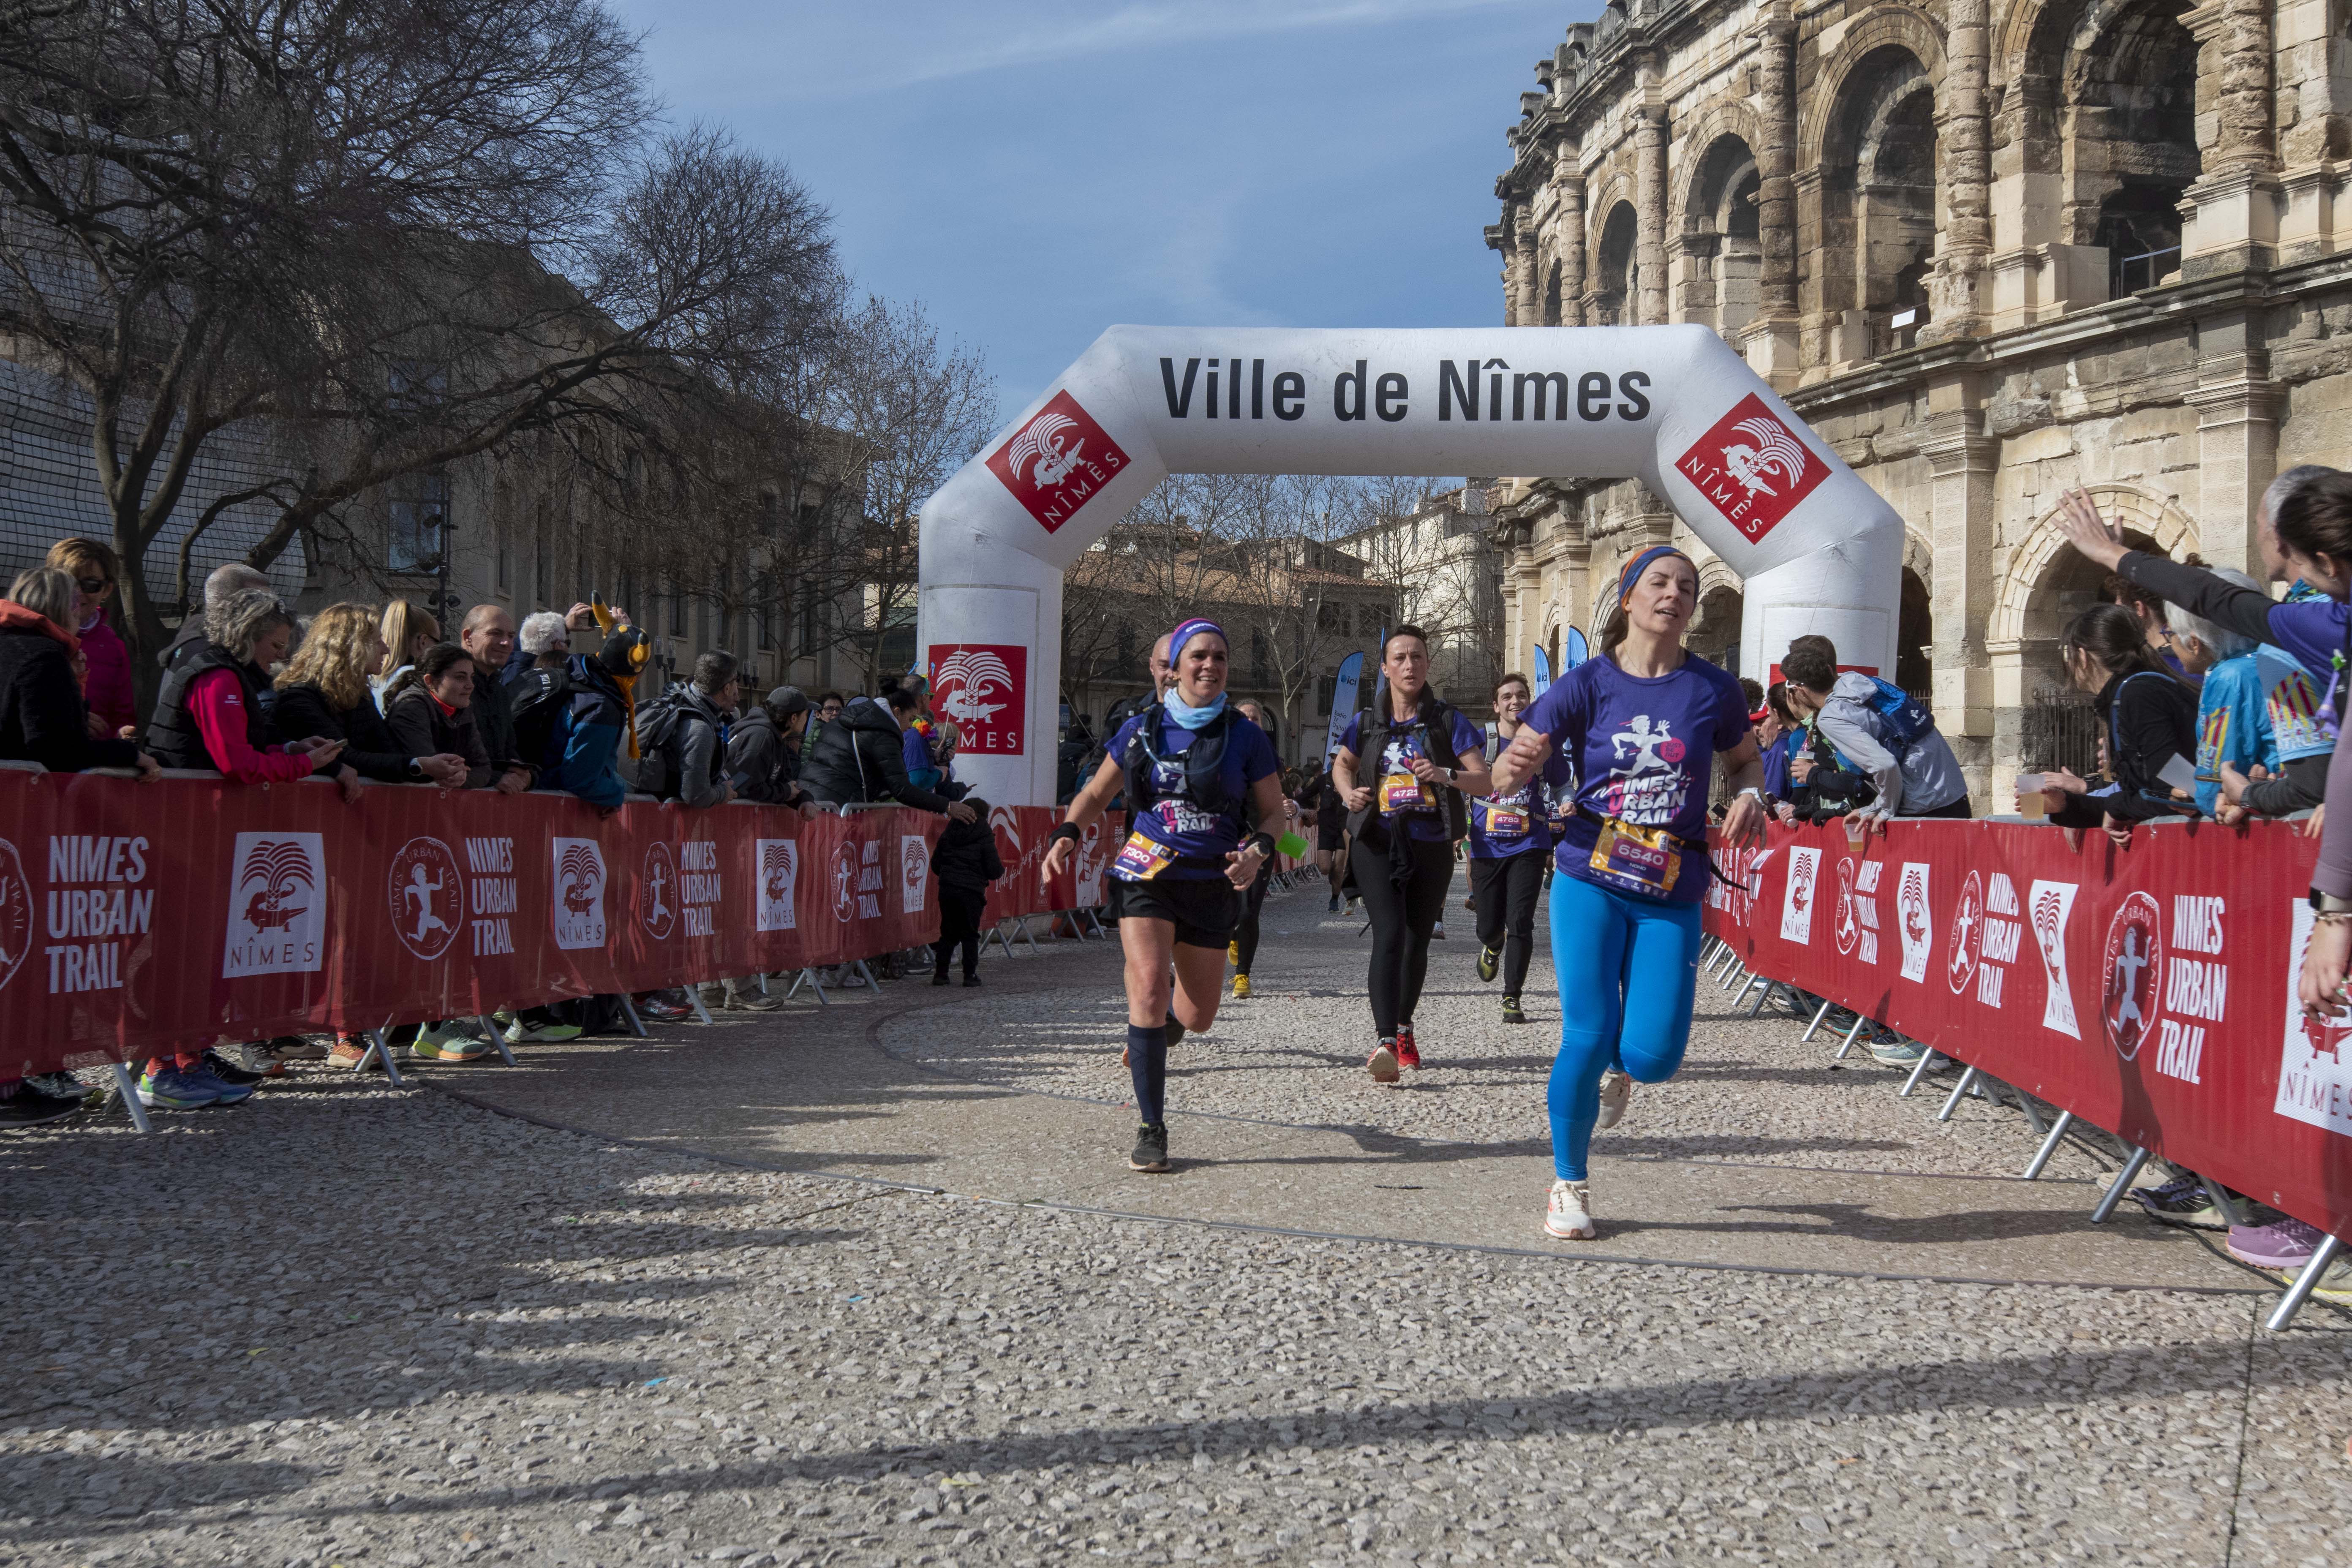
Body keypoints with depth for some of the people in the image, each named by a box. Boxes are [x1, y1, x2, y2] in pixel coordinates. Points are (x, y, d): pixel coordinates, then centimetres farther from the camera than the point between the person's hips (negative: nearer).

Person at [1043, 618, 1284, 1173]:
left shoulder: (1245, 737, 0)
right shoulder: (1141, 730, 2)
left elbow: (1273, 812, 5)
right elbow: (1096, 795, 12)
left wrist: (1258, 850, -16)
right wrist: (1068, 835, -8)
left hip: (1213, 884, 1)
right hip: (1146, 873, -1)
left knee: (1197, 1017, 7)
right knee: (1149, 989, -19)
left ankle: (1155, 1025, 47)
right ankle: (1151, 1128, -10)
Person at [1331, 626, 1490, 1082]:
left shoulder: (1447, 723, 1)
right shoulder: (1367, 725, 7)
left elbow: (1485, 782, -4)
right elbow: (1342, 764, 26)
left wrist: (1446, 775, -24)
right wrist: (1349, 793, 3)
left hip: (1431, 847, 1)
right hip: (1378, 843, -1)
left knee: (1416, 941, 10)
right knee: (1389, 933, -19)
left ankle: (1403, 1030, 34)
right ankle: (1384, 1042, -29)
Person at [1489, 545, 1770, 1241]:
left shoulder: (1711, 689, 0)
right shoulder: (1587, 683, -3)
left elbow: (1746, 759, 19)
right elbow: (1506, 772, -4)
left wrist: (1749, 796, -4)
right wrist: (1513, 767, -29)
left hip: (1672, 897, 1)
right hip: (1590, 884, -1)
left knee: (1653, 1057, -7)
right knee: (1587, 1037, -10)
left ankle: (1619, 1068, 33)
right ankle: (1569, 1185, 12)